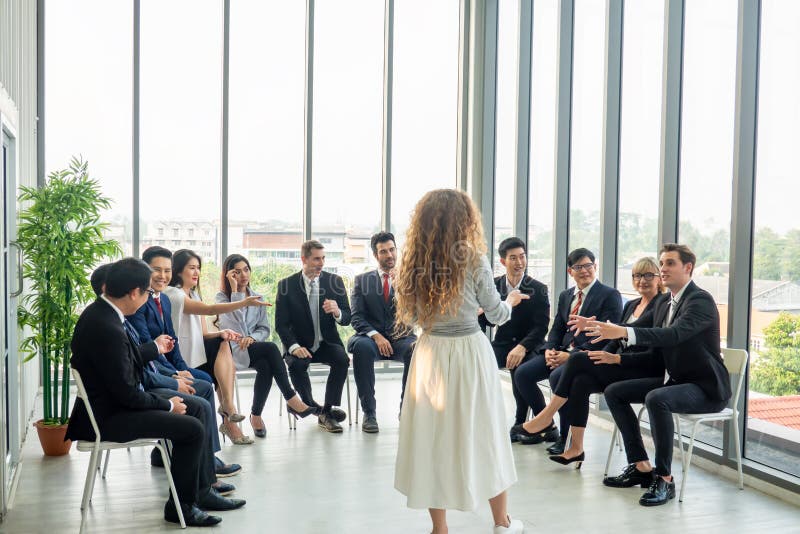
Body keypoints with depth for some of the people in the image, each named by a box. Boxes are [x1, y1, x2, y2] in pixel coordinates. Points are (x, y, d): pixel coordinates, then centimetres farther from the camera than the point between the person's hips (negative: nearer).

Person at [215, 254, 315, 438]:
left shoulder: (257, 298, 17)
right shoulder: (221, 297, 4)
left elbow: (264, 329, 11)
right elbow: (235, 320, -16)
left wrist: (252, 337, -11)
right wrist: (235, 290, -14)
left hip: (253, 348, 4)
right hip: (232, 350, -4)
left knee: (265, 366, -33)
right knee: (271, 348, -31)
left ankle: (256, 416, -22)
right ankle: (291, 399, -28)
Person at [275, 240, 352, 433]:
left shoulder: (334, 281, 1)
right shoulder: (286, 285, -3)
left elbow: (347, 319, 1)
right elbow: (281, 324, -5)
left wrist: (337, 312, -24)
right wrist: (294, 347, -23)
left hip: (327, 343, 1)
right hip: (300, 345, -1)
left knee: (342, 359, -29)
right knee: (296, 364, -32)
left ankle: (327, 412, -17)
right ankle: (312, 406, -6)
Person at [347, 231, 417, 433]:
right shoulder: (362, 280, 11)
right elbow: (356, 317, 1)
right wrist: (375, 335, -18)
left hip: (400, 337, 0)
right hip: (371, 336, 0)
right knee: (361, 347, -36)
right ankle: (369, 412, -26)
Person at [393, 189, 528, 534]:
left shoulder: (413, 262, -1)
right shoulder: (473, 260, -10)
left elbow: (412, 316, 7)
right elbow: (497, 315, -1)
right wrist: (511, 300, 21)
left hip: (430, 354, 3)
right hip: (469, 353, -2)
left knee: (432, 436, 10)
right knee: (482, 433, 12)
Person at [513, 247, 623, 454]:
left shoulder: (610, 295, -5)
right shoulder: (565, 295, 18)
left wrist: (571, 355, -20)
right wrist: (549, 350, -5)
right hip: (563, 351, 7)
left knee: (558, 376, -34)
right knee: (522, 373, -10)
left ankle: (566, 436, -15)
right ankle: (546, 427, 7)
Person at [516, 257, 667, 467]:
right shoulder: (630, 305, 19)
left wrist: (616, 359, -22)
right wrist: (600, 355, -3)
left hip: (644, 373, -7)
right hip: (620, 368, 7)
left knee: (578, 359, -22)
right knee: (580, 381, -24)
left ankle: (547, 415, -11)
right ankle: (576, 448, -21)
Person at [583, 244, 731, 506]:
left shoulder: (701, 300, -16)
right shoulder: (663, 304, 11)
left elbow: (674, 334, -34)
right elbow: (656, 349, 16)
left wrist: (623, 332, -44)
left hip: (705, 387, -9)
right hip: (674, 379, 9)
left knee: (656, 398, -36)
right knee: (614, 392, 0)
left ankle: (664, 479, -23)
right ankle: (641, 466, 3)